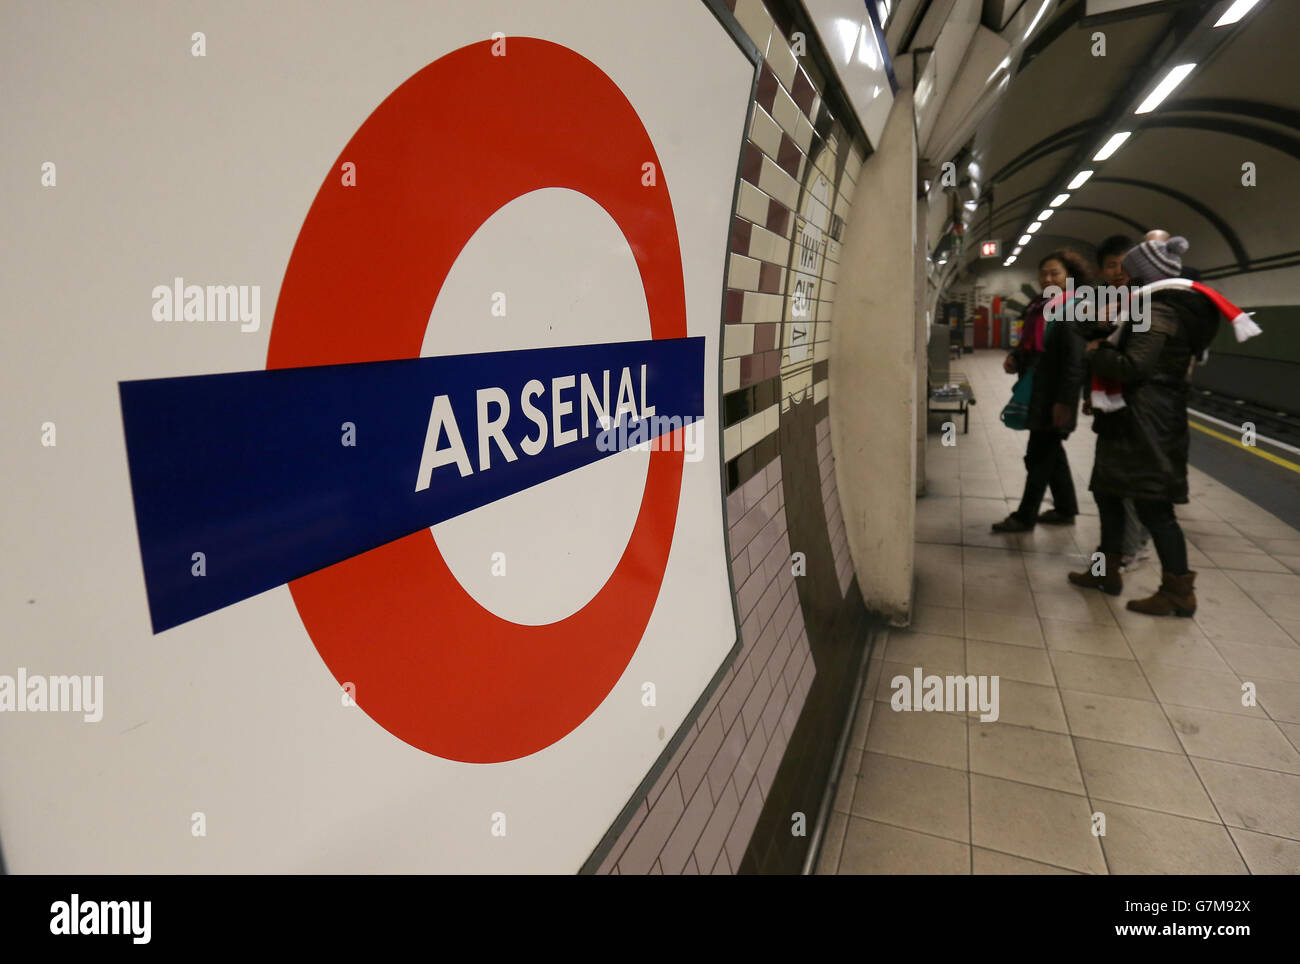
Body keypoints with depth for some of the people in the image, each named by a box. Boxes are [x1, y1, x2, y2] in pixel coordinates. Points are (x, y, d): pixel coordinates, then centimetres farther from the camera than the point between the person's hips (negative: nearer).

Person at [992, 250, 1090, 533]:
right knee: (1050, 451, 17)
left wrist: (1064, 401, -24)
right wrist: (1015, 358, 1)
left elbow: (1075, 360, -20)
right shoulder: (1038, 307, 11)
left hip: (1054, 396, -9)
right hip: (1036, 392, 9)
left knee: (1039, 454, -1)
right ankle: (1066, 509, 30)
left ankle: (1025, 515, 9)